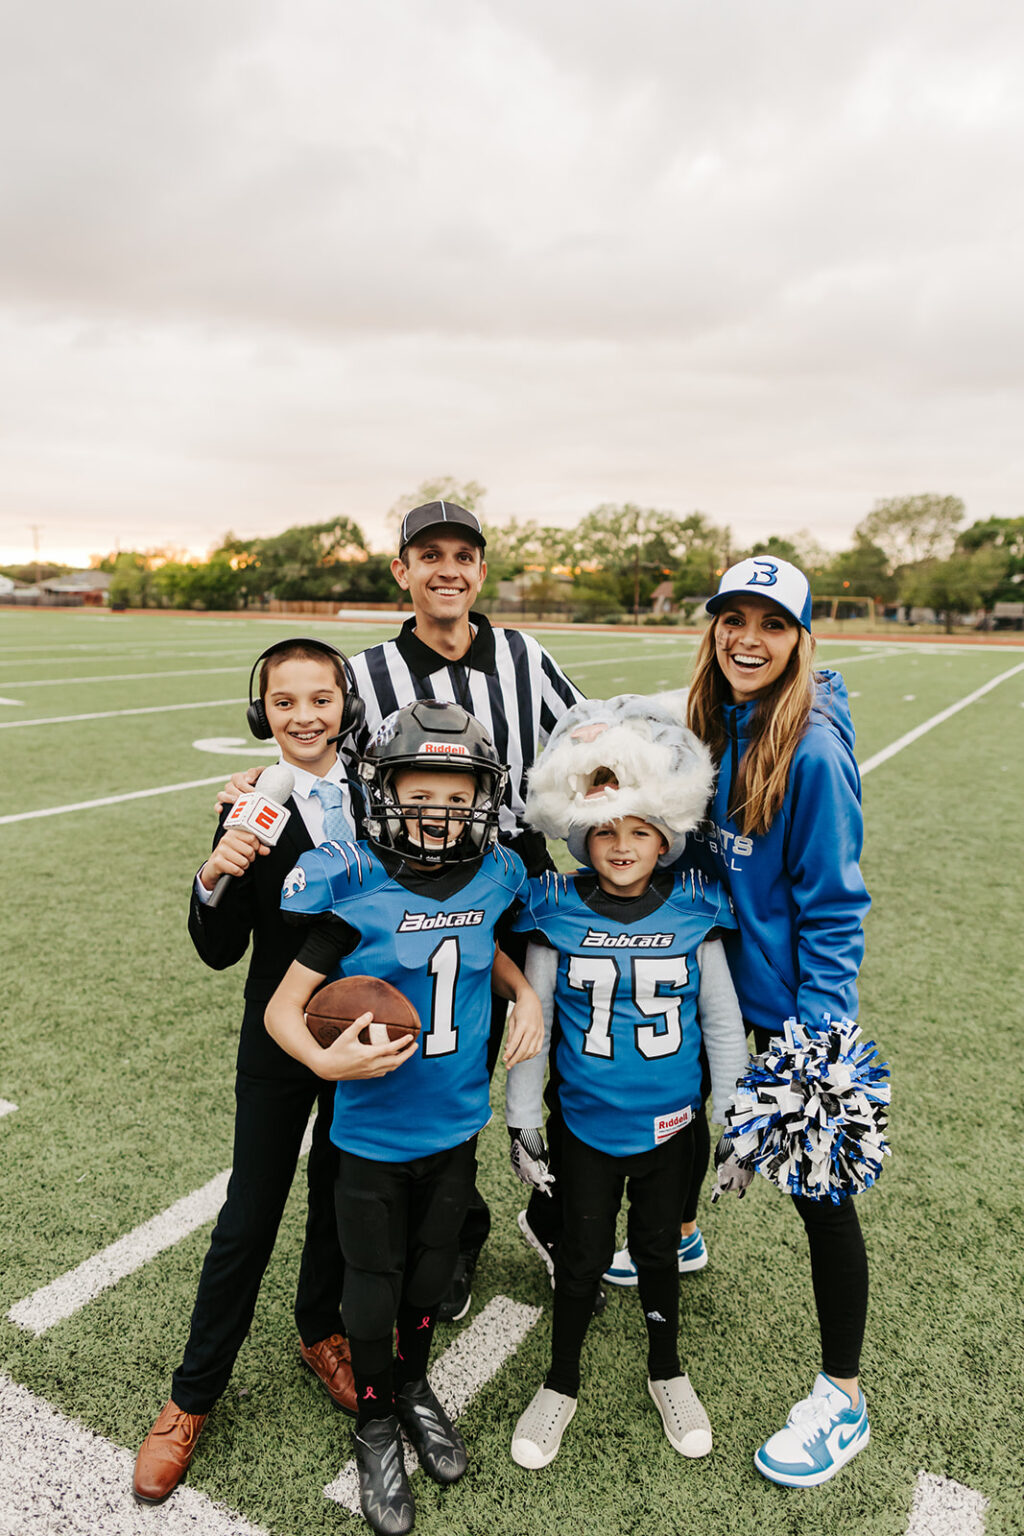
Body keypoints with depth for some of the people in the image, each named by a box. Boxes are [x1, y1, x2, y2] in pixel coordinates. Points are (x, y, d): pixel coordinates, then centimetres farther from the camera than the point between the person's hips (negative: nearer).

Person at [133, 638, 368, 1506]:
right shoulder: (254, 814, -12)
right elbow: (220, 950, -11)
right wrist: (214, 878, -28)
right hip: (280, 1042, -2)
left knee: (340, 1196, 19)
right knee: (249, 1216, 9)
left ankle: (320, 1331, 45)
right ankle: (195, 1394, 30)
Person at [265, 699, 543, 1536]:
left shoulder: (492, 878, -9)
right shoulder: (353, 890, -21)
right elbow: (283, 1005, -16)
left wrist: (527, 992, -6)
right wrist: (326, 1059, -34)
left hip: (456, 1123, 4)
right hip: (373, 1132, -3)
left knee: (432, 1270, 23)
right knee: (375, 1286, 15)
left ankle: (416, 1387, 53)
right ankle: (377, 1421, 44)